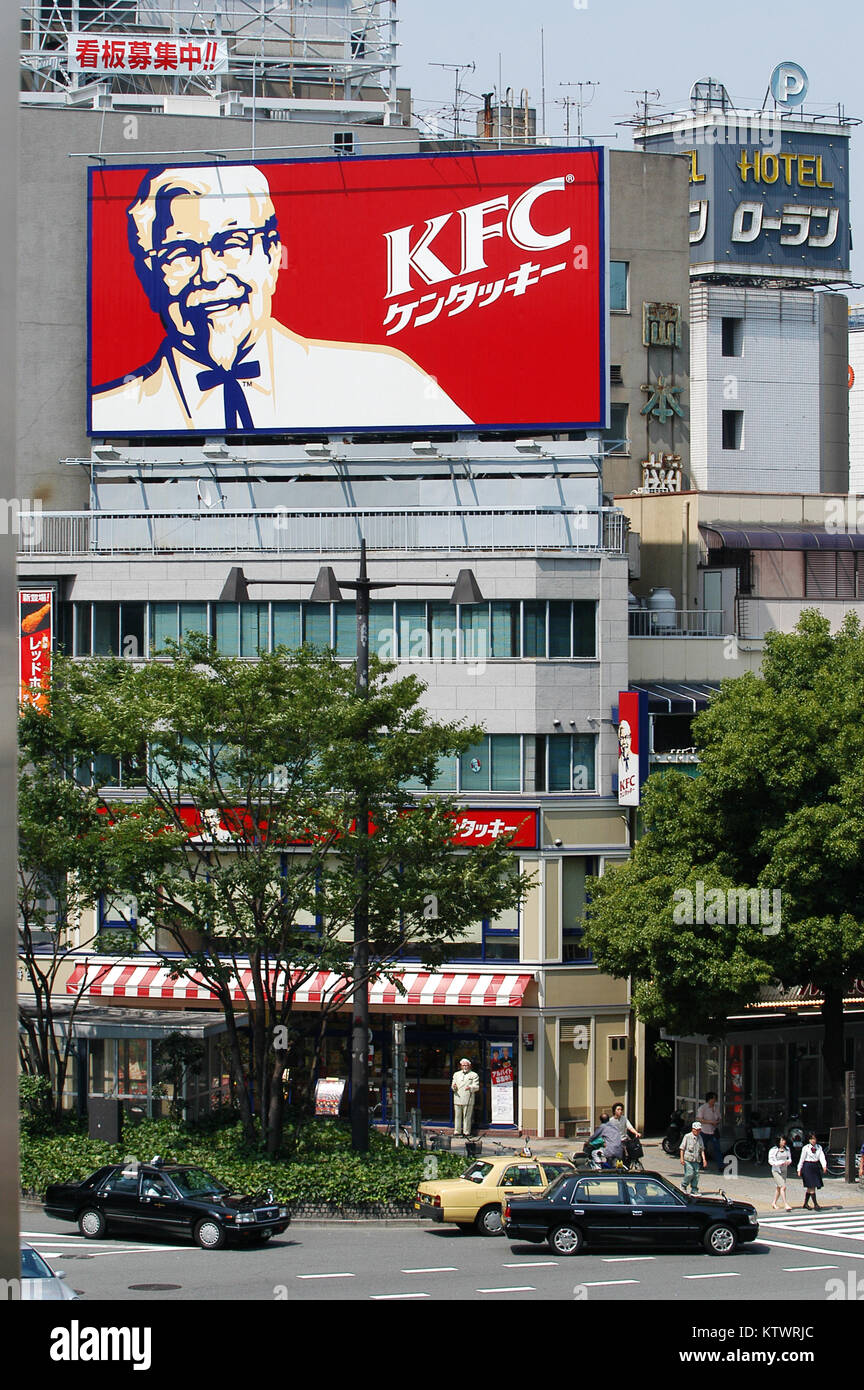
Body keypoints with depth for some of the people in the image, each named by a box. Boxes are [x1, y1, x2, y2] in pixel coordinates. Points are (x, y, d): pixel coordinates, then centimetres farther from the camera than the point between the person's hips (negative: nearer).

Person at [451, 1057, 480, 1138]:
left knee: (467, 1116, -5)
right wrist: (453, 1087, -7)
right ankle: (456, 1132, 8)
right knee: (457, 1116, 3)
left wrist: (470, 1087, -21)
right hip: (457, 1099, 4)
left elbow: (476, 1087, 0)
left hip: (468, 1100, -4)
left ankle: (466, 1132, -1)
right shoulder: (456, 1074, 21)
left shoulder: (474, 1075, 7)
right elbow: (453, 1084, 18)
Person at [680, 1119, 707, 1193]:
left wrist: (704, 1159, 7)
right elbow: (682, 1148, -3)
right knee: (690, 1173, -12)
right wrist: (681, 1158, -10)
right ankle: (684, 1185, 11)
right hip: (688, 1160, -5)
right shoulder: (687, 1137, -5)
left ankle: (694, 1189, 10)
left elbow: (702, 1150, 15)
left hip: (696, 1160, 5)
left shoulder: (700, 1138, 10)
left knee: (696, 1175, 1)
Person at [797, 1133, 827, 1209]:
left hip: (816, 1167, 5)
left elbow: (821, 1157, -4)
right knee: (812, 1186, -9)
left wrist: (824, 1166, -20)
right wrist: (799, 1170, 0)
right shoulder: (806, 1148, -5)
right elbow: (802, 1159, -1)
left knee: (810, 1187, 11)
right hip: (808, 1167, -5)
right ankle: (815, 1204, -9)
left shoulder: (819, 1147, 7)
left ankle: (805, 1203, 23)